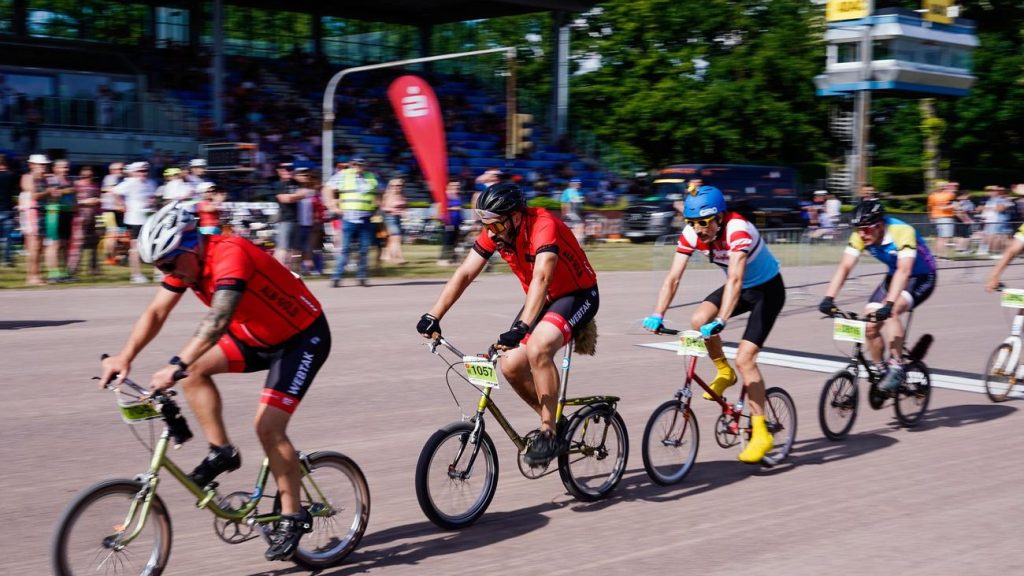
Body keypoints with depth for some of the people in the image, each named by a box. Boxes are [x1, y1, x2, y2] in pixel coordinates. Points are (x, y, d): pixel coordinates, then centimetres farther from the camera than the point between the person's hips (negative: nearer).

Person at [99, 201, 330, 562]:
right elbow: (155, 313, -8)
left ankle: (292, 516, 0)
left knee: (268, 426, -15)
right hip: (257, 336, 8)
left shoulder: (229, 255, -32)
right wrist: (124, 357, -22)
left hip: (303, 337, -8)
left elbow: (219, 318, -45)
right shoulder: (183, 261, -6)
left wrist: (176, 366, -53)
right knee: (195, 369, -9)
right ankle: (221, 452, 3)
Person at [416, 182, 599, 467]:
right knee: (511, 365, -6)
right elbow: (464, 273, -11)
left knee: (538, 347, -31)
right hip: (543, 300, 8)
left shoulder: (543, 226, -31)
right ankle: (553, 421, 16)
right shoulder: (495, 232, -11)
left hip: (578, 296, -7)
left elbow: (541, 278, -44)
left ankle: (550, 434, -19)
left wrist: (520, 328, -55)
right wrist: (432, 317, -20)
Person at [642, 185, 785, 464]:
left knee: (744, 357, -18)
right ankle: (724, 373, 7)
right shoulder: (691, 234, -16)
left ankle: (760, 433, -11)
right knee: (699, 320, -20)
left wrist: (720, 321, -54)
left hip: (767, 289, -6)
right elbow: (673, 277, -19)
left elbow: (735, 279, -44)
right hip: (740, 286, 6)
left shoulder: (737, 229, -34)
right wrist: (657, 315, -32)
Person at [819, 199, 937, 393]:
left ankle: (896, 368, -23)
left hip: (921, 278, -6)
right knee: (870, 324, -7)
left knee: (890, 313, -32)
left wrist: (889, 304, -53)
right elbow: (844, 267, -21)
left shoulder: (902, 232, -33)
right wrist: (828, 297, -34)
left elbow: (904, 270, -42)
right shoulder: (860, 236, -16)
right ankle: (881, 373, 13)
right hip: (893, 276, 6)